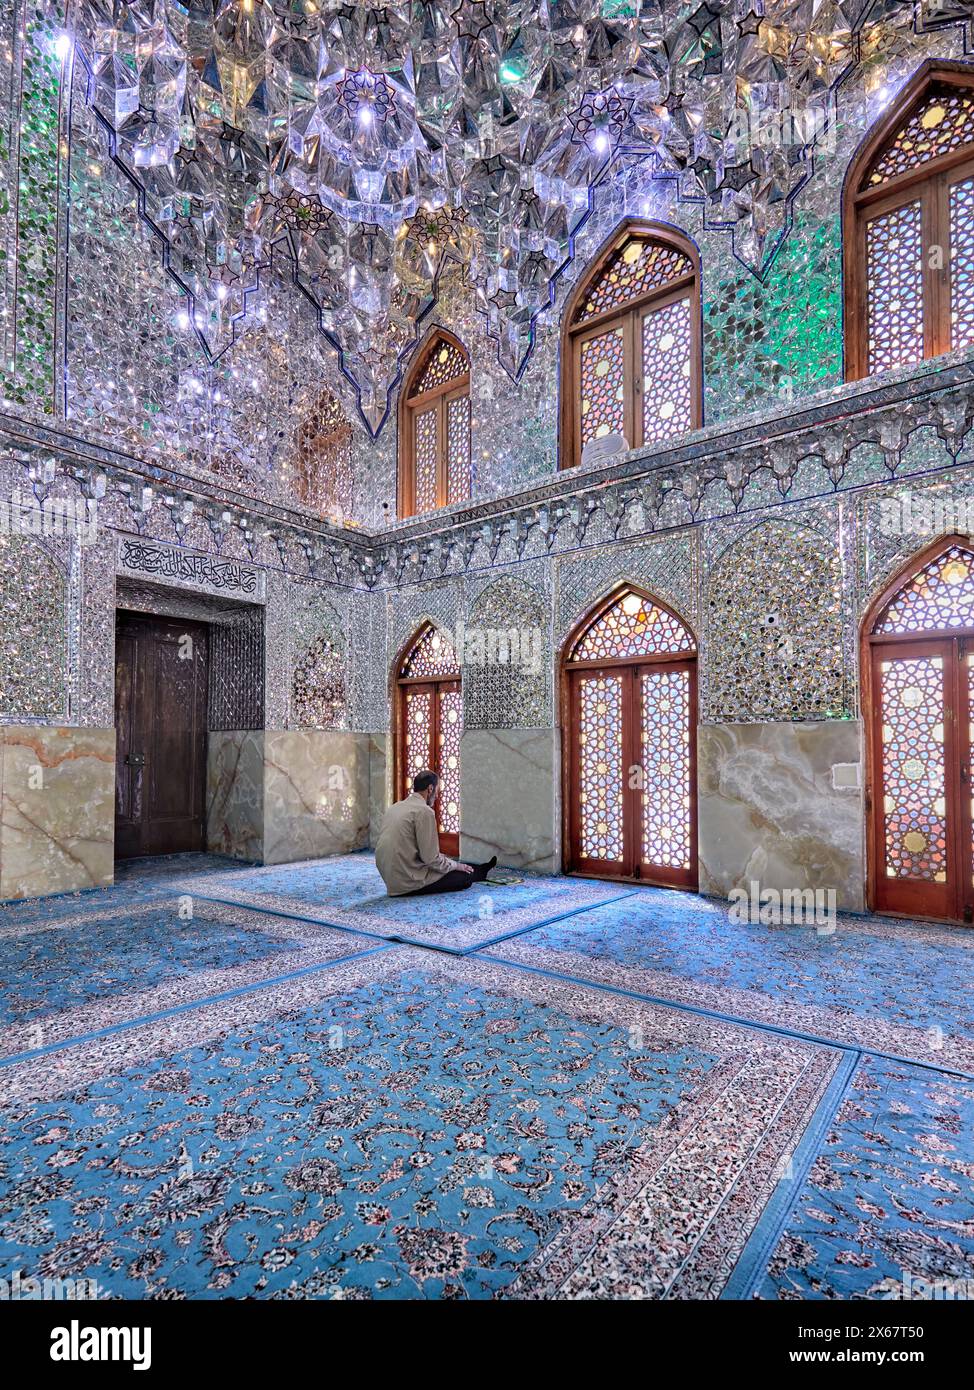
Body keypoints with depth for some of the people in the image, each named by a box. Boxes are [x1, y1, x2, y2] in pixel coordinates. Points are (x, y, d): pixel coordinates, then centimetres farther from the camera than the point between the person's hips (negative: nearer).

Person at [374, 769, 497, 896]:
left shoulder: (395, 807, 9)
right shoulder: (424, 811, -16)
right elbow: (430, 858, -17)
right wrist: (457, 865, 2)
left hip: (390, 878, 9)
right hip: (408, 884, -9)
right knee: (464, 877, 3)